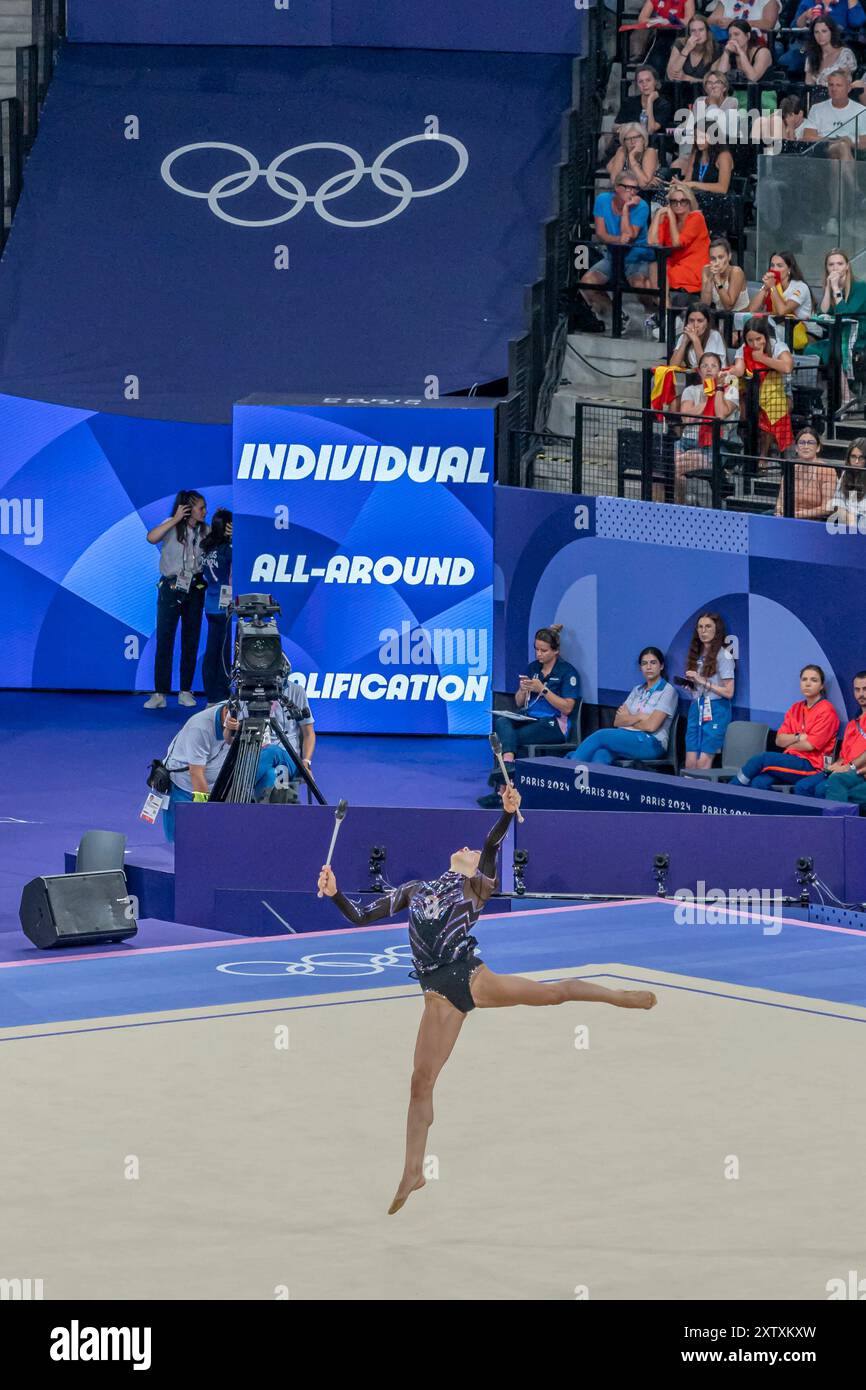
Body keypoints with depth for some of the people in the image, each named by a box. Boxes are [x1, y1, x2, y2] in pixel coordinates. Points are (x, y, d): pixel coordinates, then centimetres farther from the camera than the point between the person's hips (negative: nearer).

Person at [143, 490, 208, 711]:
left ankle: (185, 691, 15)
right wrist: (176, 519, -23)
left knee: (191, 640, 6)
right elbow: (151, 537, -24)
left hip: (195, 590, 4)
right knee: (164, 639, -5)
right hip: (171, 588, -4)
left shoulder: (205, 531, 4)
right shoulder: (172, 527, -6)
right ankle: (160, 694, -5)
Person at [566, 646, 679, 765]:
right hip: (628, 739, 5)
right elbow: (617, 721, 12)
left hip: (652, 743, -5)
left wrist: (628, 720, 3)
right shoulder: (637, 690, 23)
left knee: (601, 736, -25)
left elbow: (651, 726, -9)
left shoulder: (667, 690, 2)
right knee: (601, 755, -30)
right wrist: (638, 717, -4)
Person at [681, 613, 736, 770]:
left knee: (703, 763, -9)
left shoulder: (723, 655, -7)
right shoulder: (697, 654, 12)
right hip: (696, 709, 6)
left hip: (715, 710, -6)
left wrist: (703, 681, -15)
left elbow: (728, 692, -11)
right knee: (690, 763, -1)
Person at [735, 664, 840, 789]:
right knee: (759, 782, -27)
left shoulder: (826, 710, -2)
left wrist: (789, 741, 5)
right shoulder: (796, 708, 19)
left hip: (811, 764, -5)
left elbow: (810, 745, -8)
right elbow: (779, 740, 11)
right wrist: (798, 737, -8)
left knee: (761, 759, -24)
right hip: (791, 760, 5)